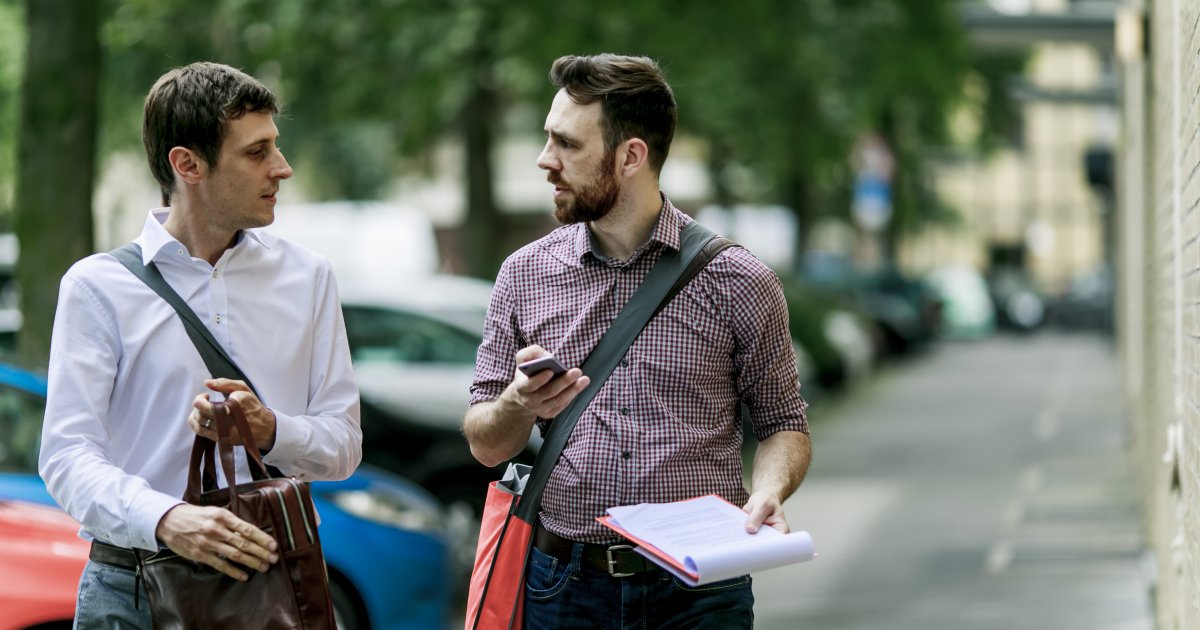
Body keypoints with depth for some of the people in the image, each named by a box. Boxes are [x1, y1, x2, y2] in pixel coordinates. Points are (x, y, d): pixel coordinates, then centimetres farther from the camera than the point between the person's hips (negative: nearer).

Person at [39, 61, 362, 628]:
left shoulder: (307, 277, 10)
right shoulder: (98, 286, -1)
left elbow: (343, 441, 7)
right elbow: (68, 454, -10)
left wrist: (269, 431, -14)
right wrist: (165, 519, -28)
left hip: (272, 581, 3)